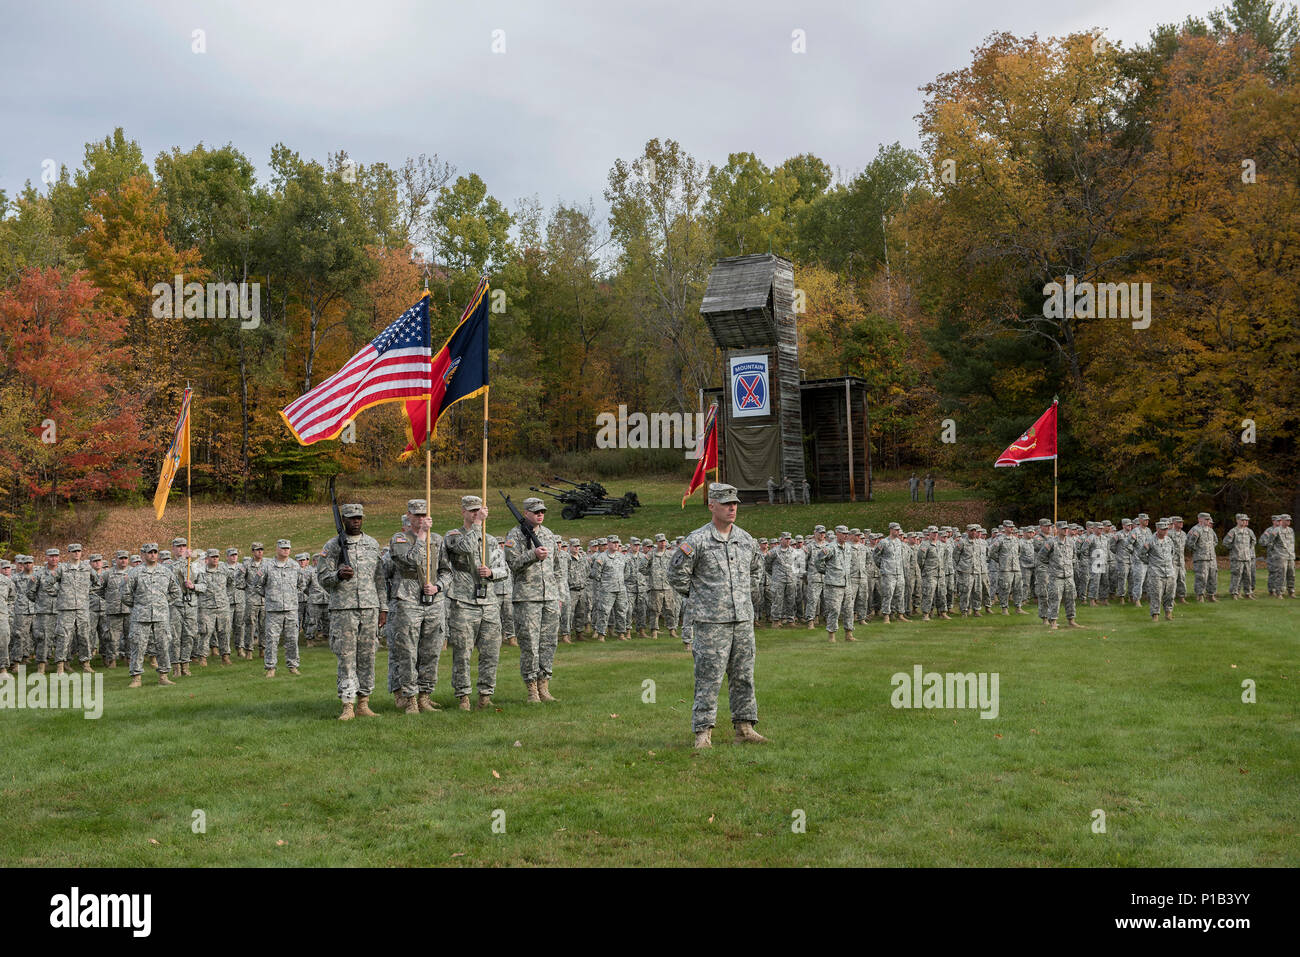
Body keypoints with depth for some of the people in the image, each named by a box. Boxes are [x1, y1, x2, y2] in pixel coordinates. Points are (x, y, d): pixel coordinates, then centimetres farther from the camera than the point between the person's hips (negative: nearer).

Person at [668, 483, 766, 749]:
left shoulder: (746, 540, 9)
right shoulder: (697, 540, -8)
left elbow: (755, 568, 29)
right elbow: (676, 574, -2)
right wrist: (697, 597, 4)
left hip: (743, 619, 5)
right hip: (711, 622, -5)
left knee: (743, 676, 9)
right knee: (709, 678, -4)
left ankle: (744, 728, 17)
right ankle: (703, 732, 3)